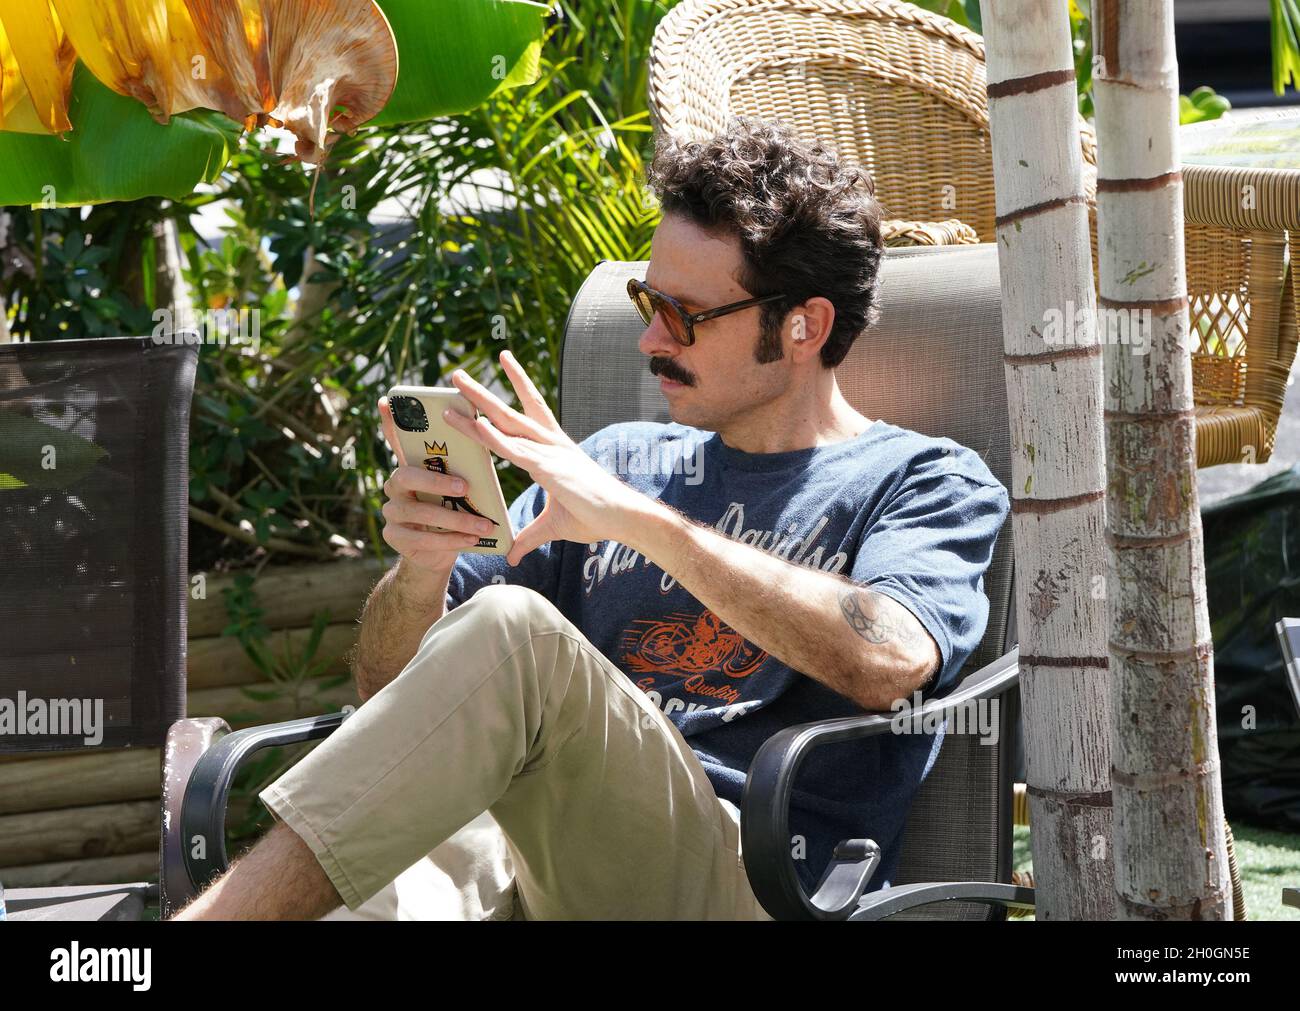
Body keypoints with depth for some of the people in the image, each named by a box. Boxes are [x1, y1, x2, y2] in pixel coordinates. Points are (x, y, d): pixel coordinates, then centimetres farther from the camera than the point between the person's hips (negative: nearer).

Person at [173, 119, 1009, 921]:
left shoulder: (925, 484, 13)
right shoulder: (618, 459, 29)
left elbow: (887, 663, -13)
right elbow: (393, 687, 24)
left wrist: (640, 520, -15)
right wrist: (419, 573, -1)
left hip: (740, 884, -4)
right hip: (528, 863, 5)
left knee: (510, 631, -31)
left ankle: (216, 920, -35)